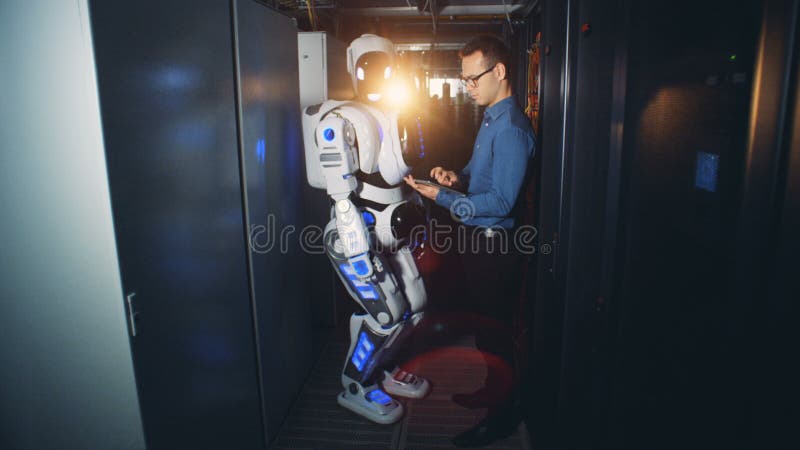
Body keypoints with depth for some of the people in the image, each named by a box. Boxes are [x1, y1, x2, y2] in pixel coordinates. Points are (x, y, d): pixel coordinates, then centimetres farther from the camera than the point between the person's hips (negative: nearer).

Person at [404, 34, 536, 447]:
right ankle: (489, 390, 42)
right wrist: (456, 177, 1)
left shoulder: (511, 129, -21)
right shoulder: (491, 118, 11)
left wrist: (442, 197, -22)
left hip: (495, 244, -10)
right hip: (479, 239, 10)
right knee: (484, 322, 22)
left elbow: (501, 201, -25)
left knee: (495, 330, 4)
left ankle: (502, 414, 22)